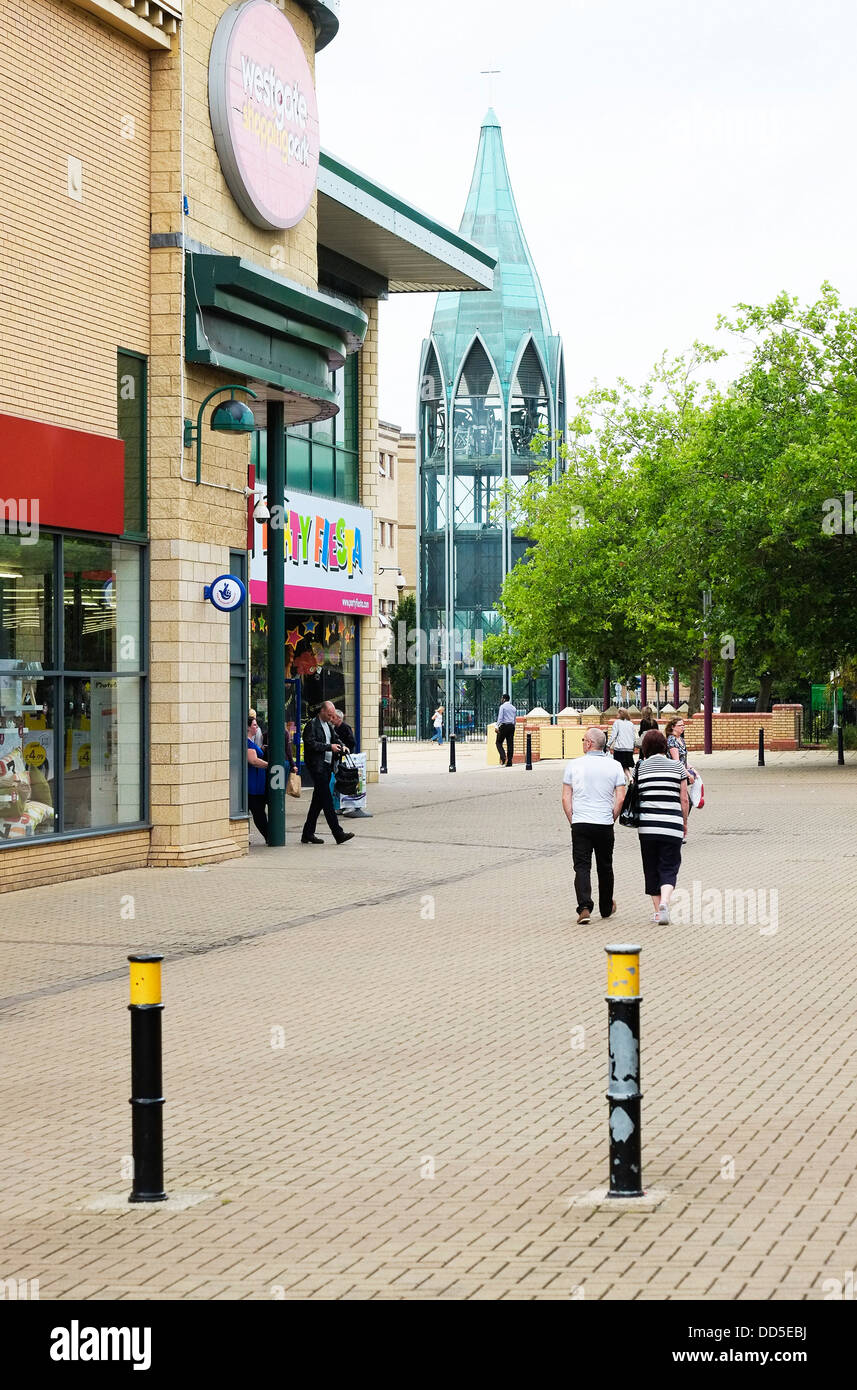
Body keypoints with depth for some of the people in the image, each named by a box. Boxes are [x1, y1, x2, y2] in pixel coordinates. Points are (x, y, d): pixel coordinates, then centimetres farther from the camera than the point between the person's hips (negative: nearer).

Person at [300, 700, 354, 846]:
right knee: (327, 800, -10)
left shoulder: (329, 726, 19)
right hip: (317, 766, -9)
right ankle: (338, 833, -13)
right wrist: (330, 747, -18)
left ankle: (308, 834, 15)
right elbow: (311, 744, -16)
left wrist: (340, 746, 5)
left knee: (318, 801, 10)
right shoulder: (312, 725, -7)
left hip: (327, 766, 9)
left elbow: (334, 739, 27)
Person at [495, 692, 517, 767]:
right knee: (510, 744, 4)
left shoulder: (502, 706, -4)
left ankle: (503, 757, -19)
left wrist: (497, 727, -17)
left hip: (504, 725, -6)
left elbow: (500, 717, -13)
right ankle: (509, 762, 2)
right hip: (512, 726, 6)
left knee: (499, 742, 1)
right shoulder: (513, 708, 17)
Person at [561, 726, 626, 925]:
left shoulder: (573, 765, -1)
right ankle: (606, 907, 30)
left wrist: (572, 821, 7)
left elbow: (566, 798, -1)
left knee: (582, 867, -1)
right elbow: (620, 798, -3)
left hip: (580, 825, -1)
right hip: (605, 825, 1)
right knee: (605, 867, 16)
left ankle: (584, 907, -19)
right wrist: (612, 818, 9)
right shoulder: (614, 766, 1)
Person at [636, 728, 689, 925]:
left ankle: (657, 910, 14)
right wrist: (685, 823, 16)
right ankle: (664, 902, -20)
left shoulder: (640, 767, 2)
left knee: (651, 869, 12)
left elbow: (636, 796, 5)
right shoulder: (678, 767, 2)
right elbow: (684, 800, 4)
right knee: (669, 868, 4)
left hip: (647, 825, 1)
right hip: (672, 825, -1)